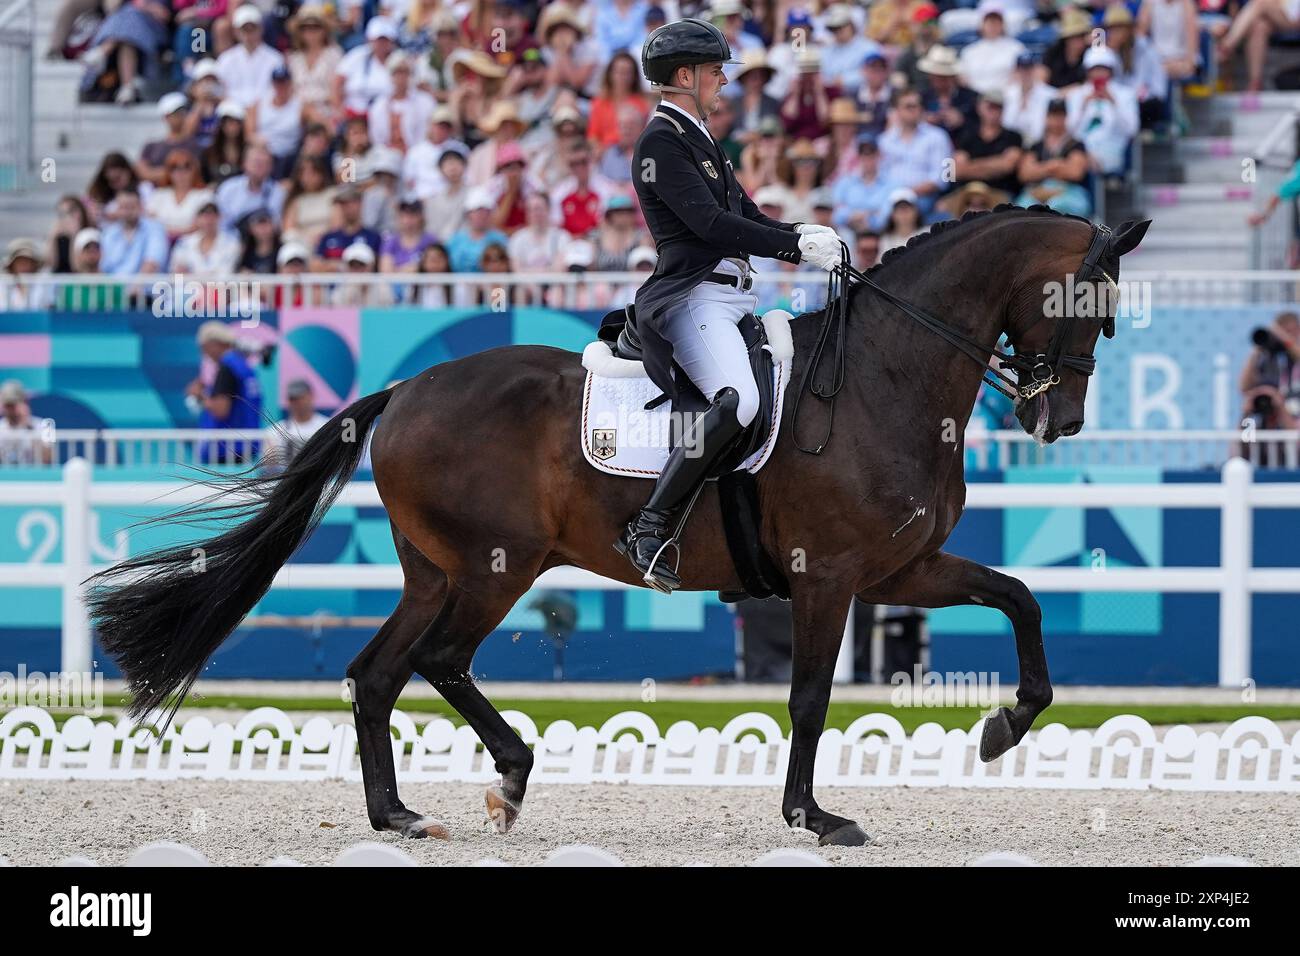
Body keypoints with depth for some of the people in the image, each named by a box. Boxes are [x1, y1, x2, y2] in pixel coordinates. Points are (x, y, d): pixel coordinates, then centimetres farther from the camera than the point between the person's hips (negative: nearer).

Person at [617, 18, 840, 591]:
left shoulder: (698, 141, 23)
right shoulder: (661, 141, -8)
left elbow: (748, 218, 25)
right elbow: (710, 223, -17)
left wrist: (803, 237, 5)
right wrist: (798, 246, -14)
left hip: (734, 294, 11)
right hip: (691, 295, -11)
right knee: (737, 399, -33)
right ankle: (648, 528, -32)